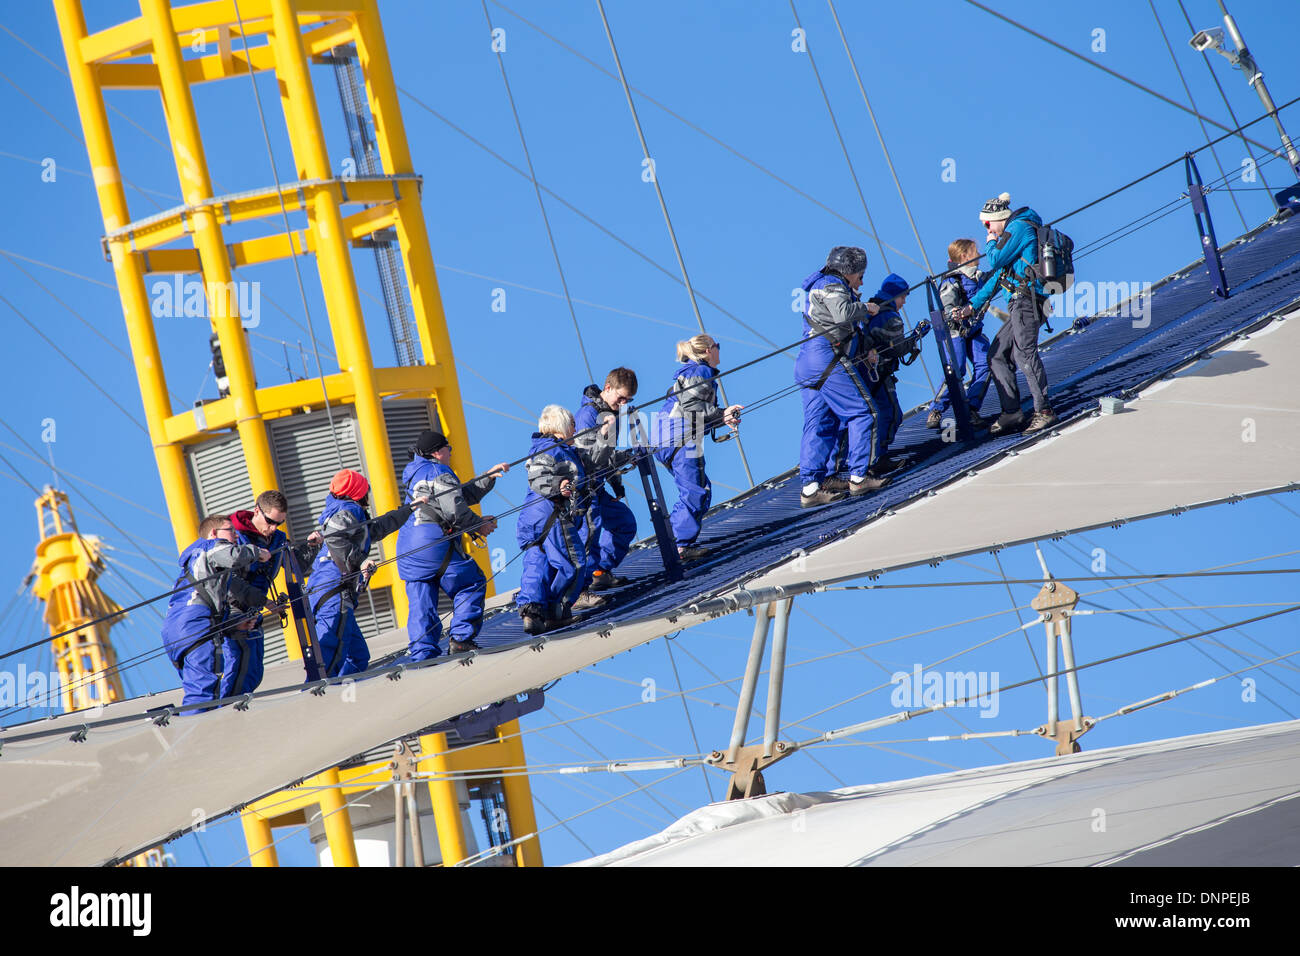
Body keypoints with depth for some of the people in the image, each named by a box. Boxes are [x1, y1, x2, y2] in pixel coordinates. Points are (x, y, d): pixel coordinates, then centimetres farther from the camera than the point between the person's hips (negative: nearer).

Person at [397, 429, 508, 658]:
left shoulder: (416, 474, 25)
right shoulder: (440, 473, -5)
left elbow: (463, 495, 25)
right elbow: (455, 511, -15)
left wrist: (488, 477, 20)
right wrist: (479, 525, -1)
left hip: (407, 546, 9)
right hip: (434, 541, -9)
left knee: (421, 601, 6)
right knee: (472, 584, 4)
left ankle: (422, 654, -1)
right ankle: (461, 638, -5)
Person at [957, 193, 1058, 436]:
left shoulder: (1020, 227, -3)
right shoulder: (1014, 233, 27)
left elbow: (995, 261, -9)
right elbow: (997, 275, 31)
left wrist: (991, 243, 13)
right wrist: (974, 305, 31)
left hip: (1026, 299, -11)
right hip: (1021, 305, 11)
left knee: (1025, 352, -20)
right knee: (997, 355, 8)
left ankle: (1043, 410, -22)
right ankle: (1012, 412, 5)